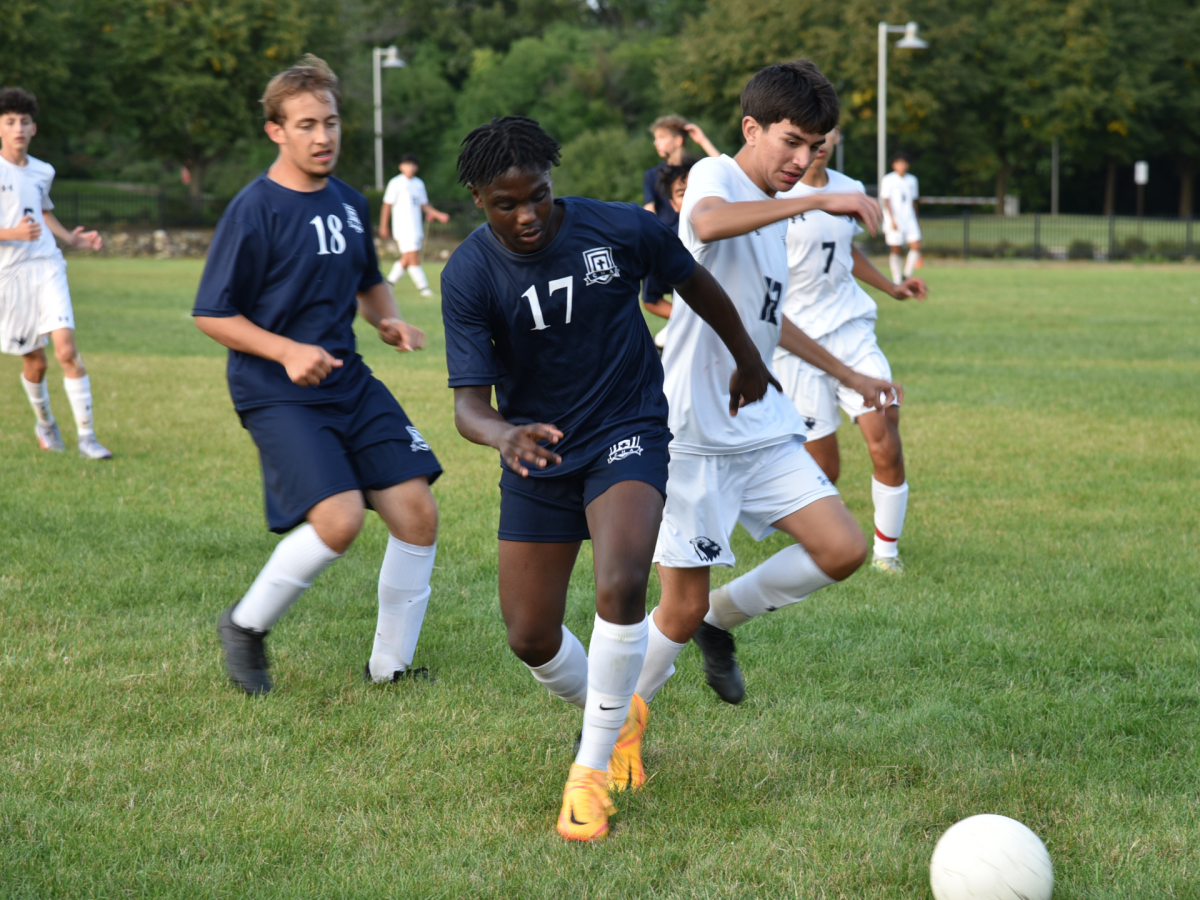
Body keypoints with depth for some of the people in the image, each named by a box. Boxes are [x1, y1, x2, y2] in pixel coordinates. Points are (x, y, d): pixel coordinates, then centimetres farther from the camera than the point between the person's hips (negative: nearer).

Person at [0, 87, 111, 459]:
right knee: (34, 361, 5)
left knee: (66, 348, -14)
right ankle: (45, 422, 34)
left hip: (47, 266, 3)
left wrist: (71, 239, 15)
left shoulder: (42, 172, 11)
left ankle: (86, 436, -11)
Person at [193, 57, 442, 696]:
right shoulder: (254, 210, -12)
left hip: (349, 382, 7)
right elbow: (212, 315, -10)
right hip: (276, 396, -7)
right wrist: (287, 351, -22)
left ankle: (390, 666, 14)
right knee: (339, 517, -23)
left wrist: (388, 319, 4)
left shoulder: (349, 203, 9)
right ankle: (245, 626, 3)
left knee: (417, 512, -2)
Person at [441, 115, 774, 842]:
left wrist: (746, 359, 20)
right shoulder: (469, 277, -15)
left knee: (621, 587, -27)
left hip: (628, 434, -2)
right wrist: (504, 435, -43)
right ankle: (617, 715, 37)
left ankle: (592, 770, -10)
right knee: (530, 638, 3)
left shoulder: (620, 230, -14)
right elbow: (469, 401, -19)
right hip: (539, 455, 2)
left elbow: (693, 280, 6)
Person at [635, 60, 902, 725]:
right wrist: (817, 202, -40)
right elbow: (707, 223, -39)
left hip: (764, 431, 8)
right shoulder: (715, 177, -11)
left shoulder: (776, 215, 15)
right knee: (683, 609, -4)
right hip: (693, 437, -8)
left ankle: (720, 621, 18)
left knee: (843, 551, -3)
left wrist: (848, 375, 37)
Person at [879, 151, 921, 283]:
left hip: (909, 219, 5)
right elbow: (886, 201, -8)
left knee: (916, 246, -8)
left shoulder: (912, 180, 11)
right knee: (895, 251, -2)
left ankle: (906, 275, 6)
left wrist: (917, 221, 20)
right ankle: (897, 281, 6)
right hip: (894, 221, -5)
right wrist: (892, 220, -16)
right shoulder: (888, 180, -5)